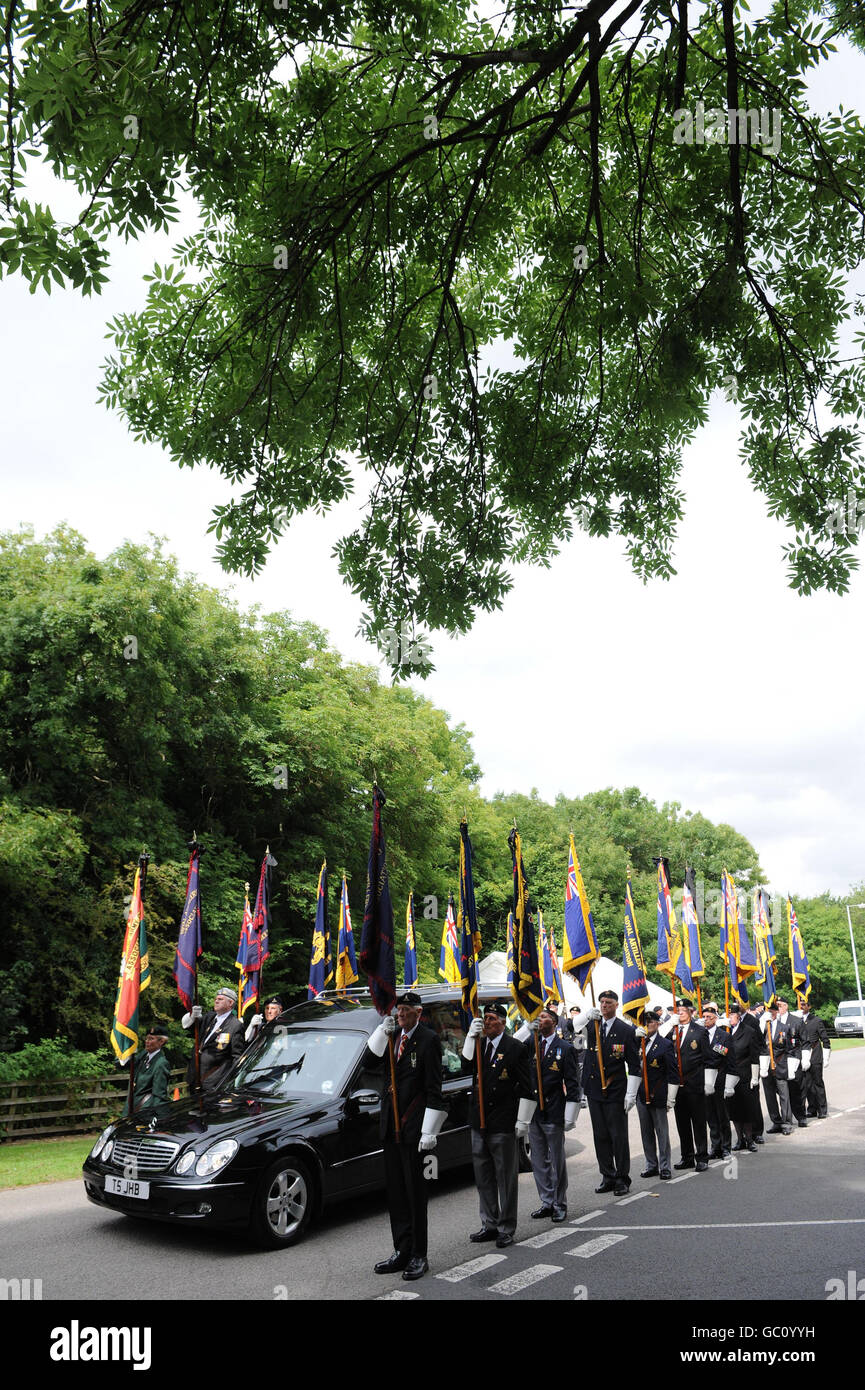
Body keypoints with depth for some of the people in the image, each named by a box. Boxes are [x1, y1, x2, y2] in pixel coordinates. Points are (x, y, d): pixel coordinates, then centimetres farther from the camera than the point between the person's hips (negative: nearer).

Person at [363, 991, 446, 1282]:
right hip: (390, 1126, 7)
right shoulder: (392, 1035, 8)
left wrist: (429, 1132, -15)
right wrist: (383, 1032, -10)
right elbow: (368, 1063, 1)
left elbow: (433, 1089, -12)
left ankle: (418, 1256, 15)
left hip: (414, 1128, -6)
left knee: (416, 1194, 3)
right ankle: (402, 1252, 25)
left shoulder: (428, 1040, -11)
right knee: (396, 1194, 14)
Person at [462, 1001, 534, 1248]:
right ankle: (489, 1225, 26)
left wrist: (523, 1121, -10)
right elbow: (466, 1066, -8)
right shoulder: (478, 1044, 9)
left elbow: (526, 1087, -7)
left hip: (503, 1125, -6)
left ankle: (506, 1229, 15)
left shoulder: (515, 1048, -7)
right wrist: (472, 1037, -15)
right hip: (479, 1122, 6)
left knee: (506, 1178, 4)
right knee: (483, 1177, 14)